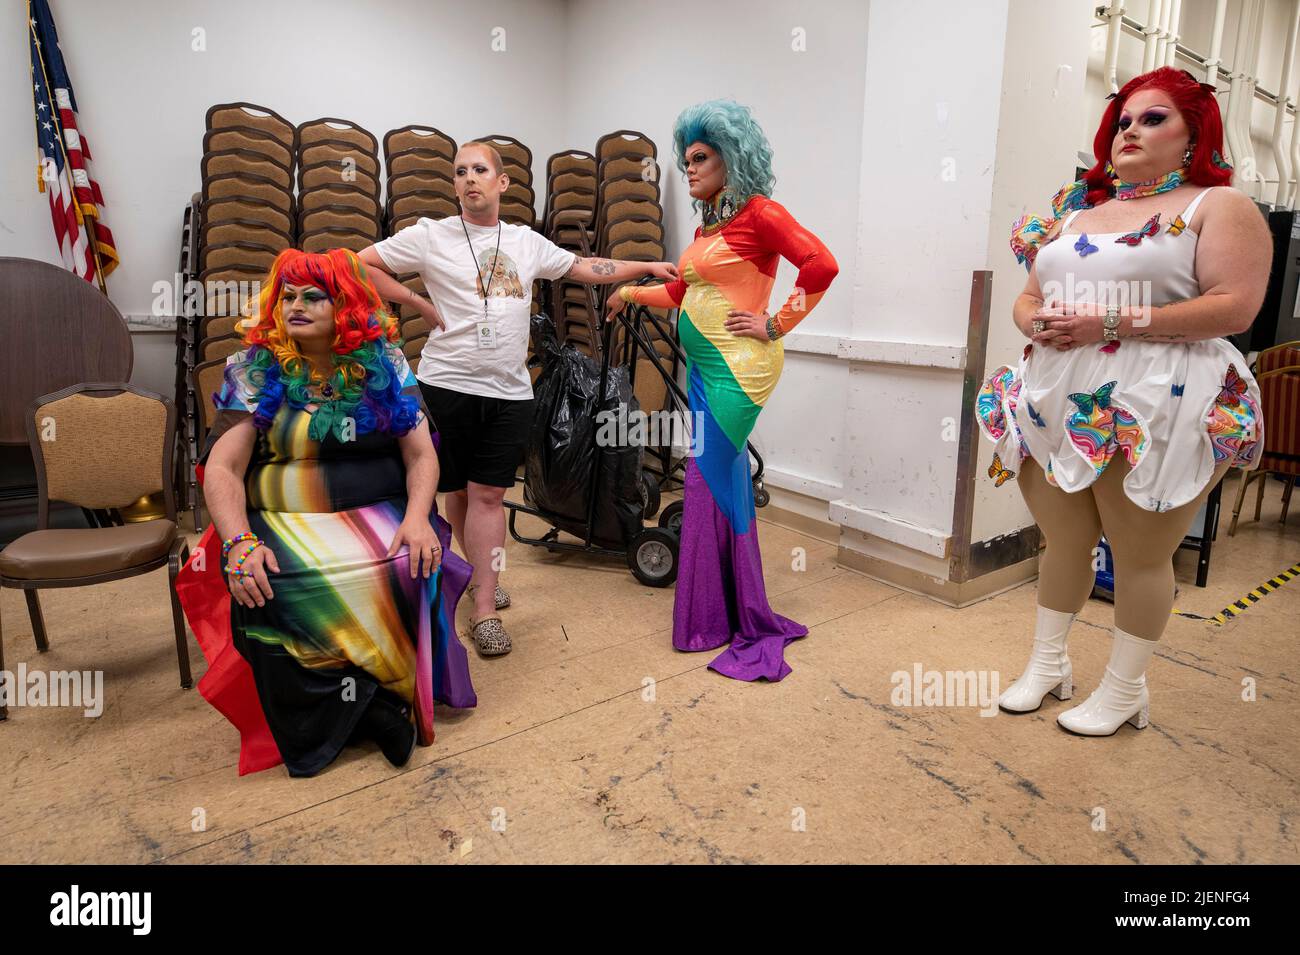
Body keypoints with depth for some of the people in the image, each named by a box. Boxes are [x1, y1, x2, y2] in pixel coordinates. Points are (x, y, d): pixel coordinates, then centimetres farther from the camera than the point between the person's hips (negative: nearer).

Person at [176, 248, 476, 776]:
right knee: (270, 588, -31)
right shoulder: (254, 372, 6)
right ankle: (375, 701, -16)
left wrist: (418, 516, -18)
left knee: (410, 571, -32)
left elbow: (422, 456, 3)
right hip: (283, 525, 1)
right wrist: (240, 543, -19)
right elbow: (221, 469, -1)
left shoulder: (384, 365, 7)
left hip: (379, 517, 0)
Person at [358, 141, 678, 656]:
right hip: (448, 384, -2)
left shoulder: (527, 242, 12)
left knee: (489, 493, 1)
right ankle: (480, 573, 30)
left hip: (509, 391, 2)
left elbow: (585, 268, 19)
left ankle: (484, 608, 5)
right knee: (458, 489, 8)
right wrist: (421, 304, -4)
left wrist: (648, 266, 18)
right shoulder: (431, 236, 0)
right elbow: (362, 265, 0)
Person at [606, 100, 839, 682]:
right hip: (704, 366, 9)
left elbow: (821, 266, -20)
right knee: (724, 481, 11)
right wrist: (629, 292, 34)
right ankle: (741, 613, 24)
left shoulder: (759, 214, -8)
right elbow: (679, 293, 27)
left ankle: (714, 617, 9)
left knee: (710, 482, -5)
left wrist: (775, 325, -15)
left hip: (734, 367, -9)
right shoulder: (707, 225, 17)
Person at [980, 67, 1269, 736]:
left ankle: (1125, 689, 20)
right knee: (1064, 541, 13)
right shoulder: (1075, 211, 17)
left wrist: (1114, 322, -18)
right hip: (1057, 401, 5)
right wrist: (1037, 322, -7)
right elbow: (1027, 298, 18)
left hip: (1157, 410, -5)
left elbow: (1235, 307, -11)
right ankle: (1046, 665, 28)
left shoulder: (1218, 206, 1)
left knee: (1142, 554, 3)